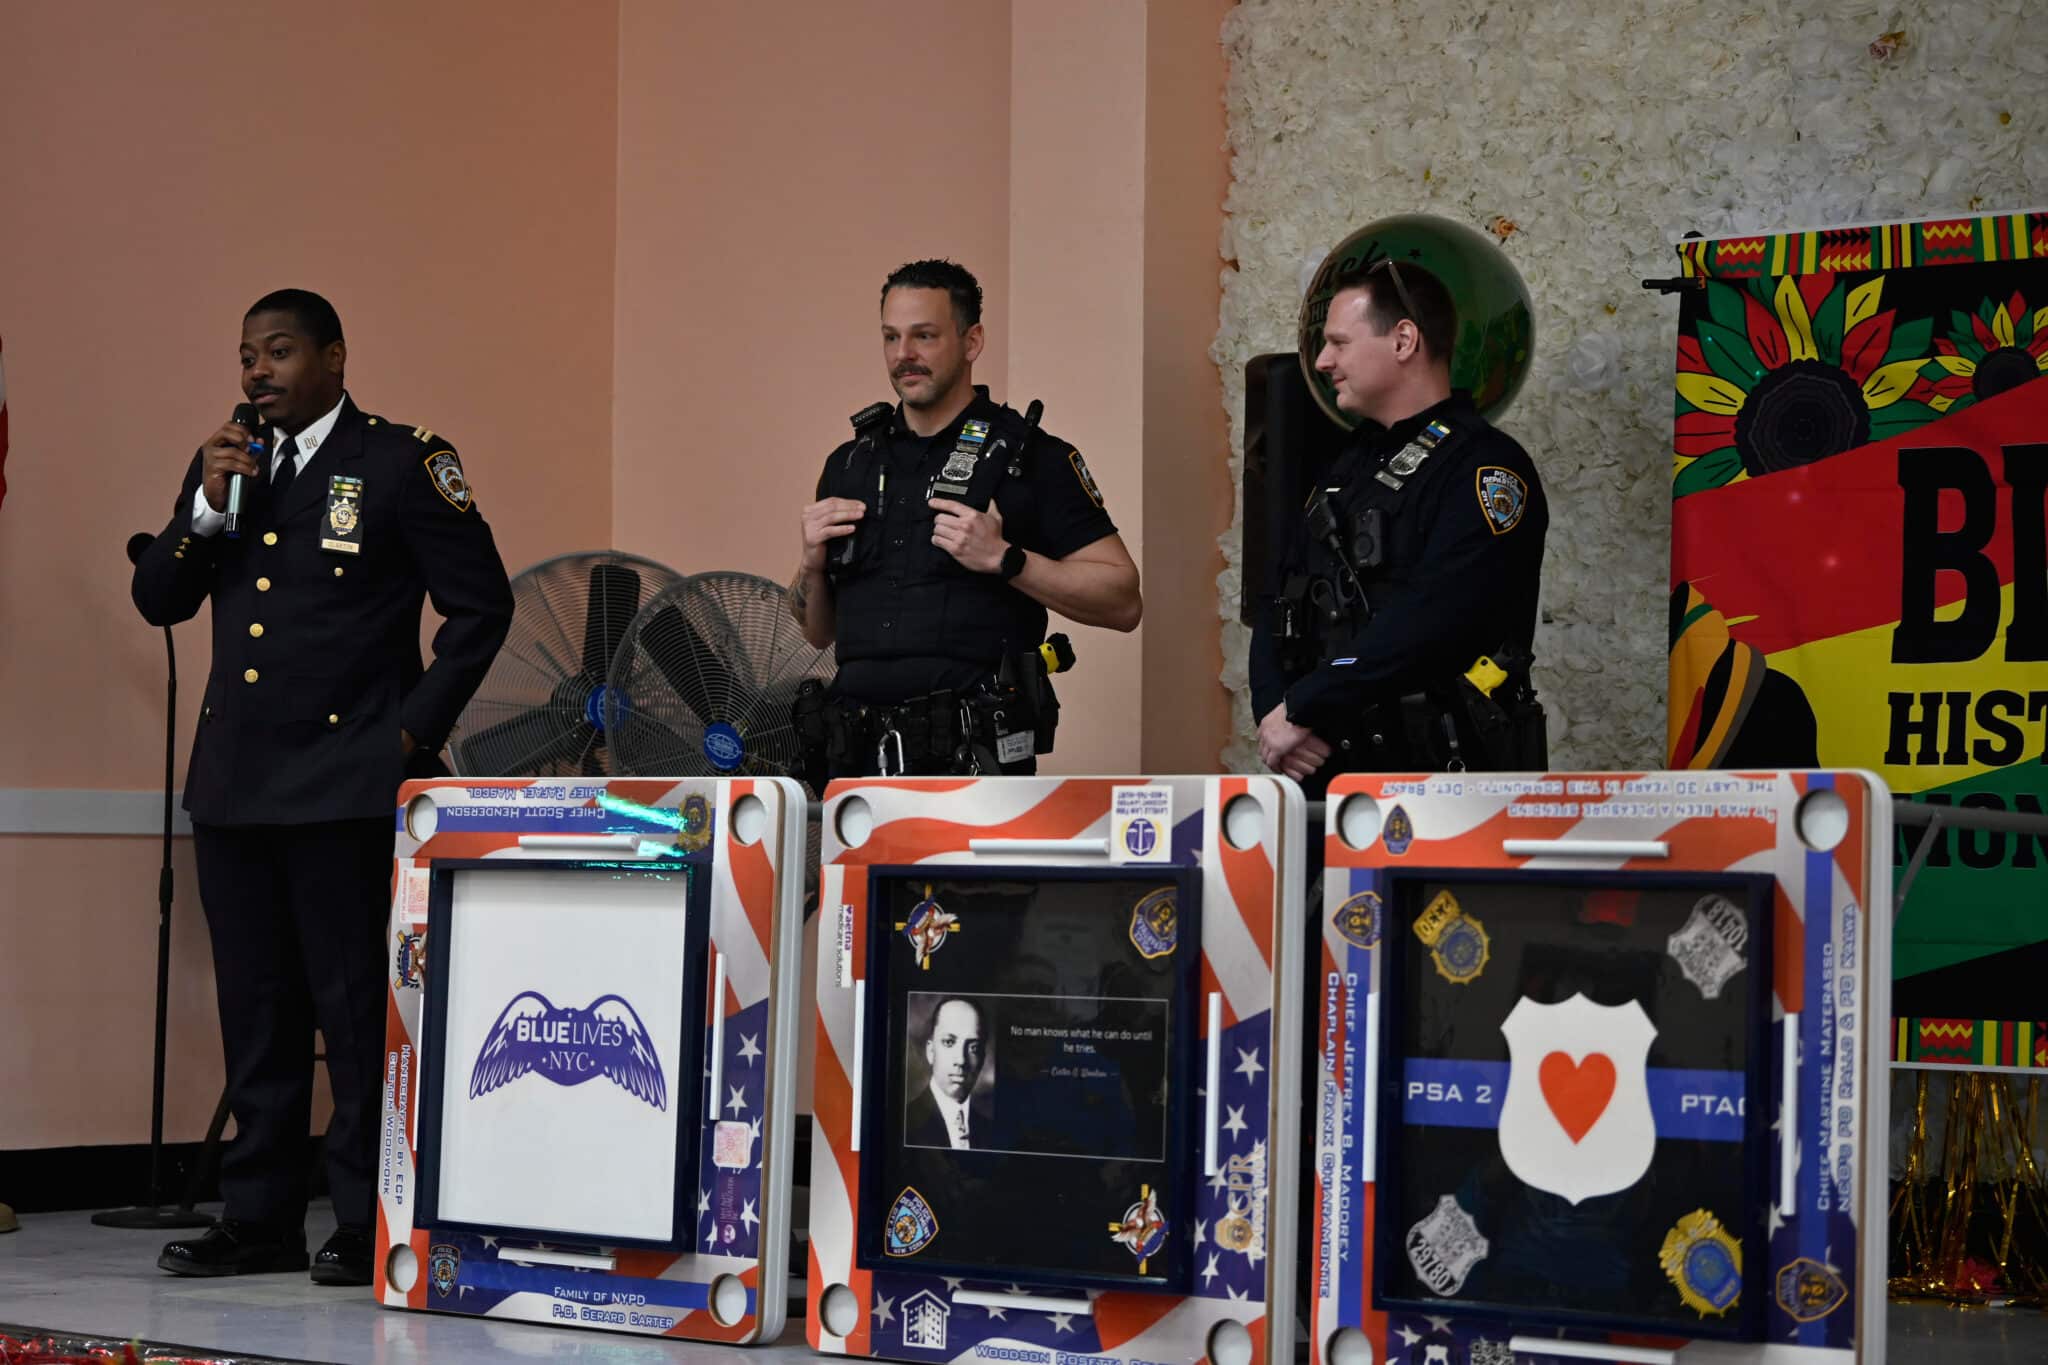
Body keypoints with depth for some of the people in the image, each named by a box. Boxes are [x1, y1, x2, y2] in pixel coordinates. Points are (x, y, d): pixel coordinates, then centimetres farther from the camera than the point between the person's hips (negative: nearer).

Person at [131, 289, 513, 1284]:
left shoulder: (402, 464, -3)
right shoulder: (225, 464, 14)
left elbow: (481, 604, -2)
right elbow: (157, 600, 12)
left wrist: (418, 726, -6)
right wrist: (208, 508, -4)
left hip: (345, 782, -6)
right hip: (234, 780, 6)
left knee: (356, 1009, -5)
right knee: (256, 1011, 11)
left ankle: (370, 1226, 1)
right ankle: (261, 1220, 18)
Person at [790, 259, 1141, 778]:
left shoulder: (1032, 457, 0)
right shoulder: (850, 463, 15)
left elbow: (1123, 602, -6)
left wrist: (1002, 559, -15)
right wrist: (812, 564, 1)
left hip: (974, 757, -5)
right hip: (857, 757, 5)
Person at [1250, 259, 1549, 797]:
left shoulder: (1488, 470, -12)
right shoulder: (1352, 466, 17)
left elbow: (1427, 625, -24)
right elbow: (1283, 608, 14)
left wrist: (1301, 710, -19)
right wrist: (1274, 709, -5)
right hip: (1322, 770, 8)